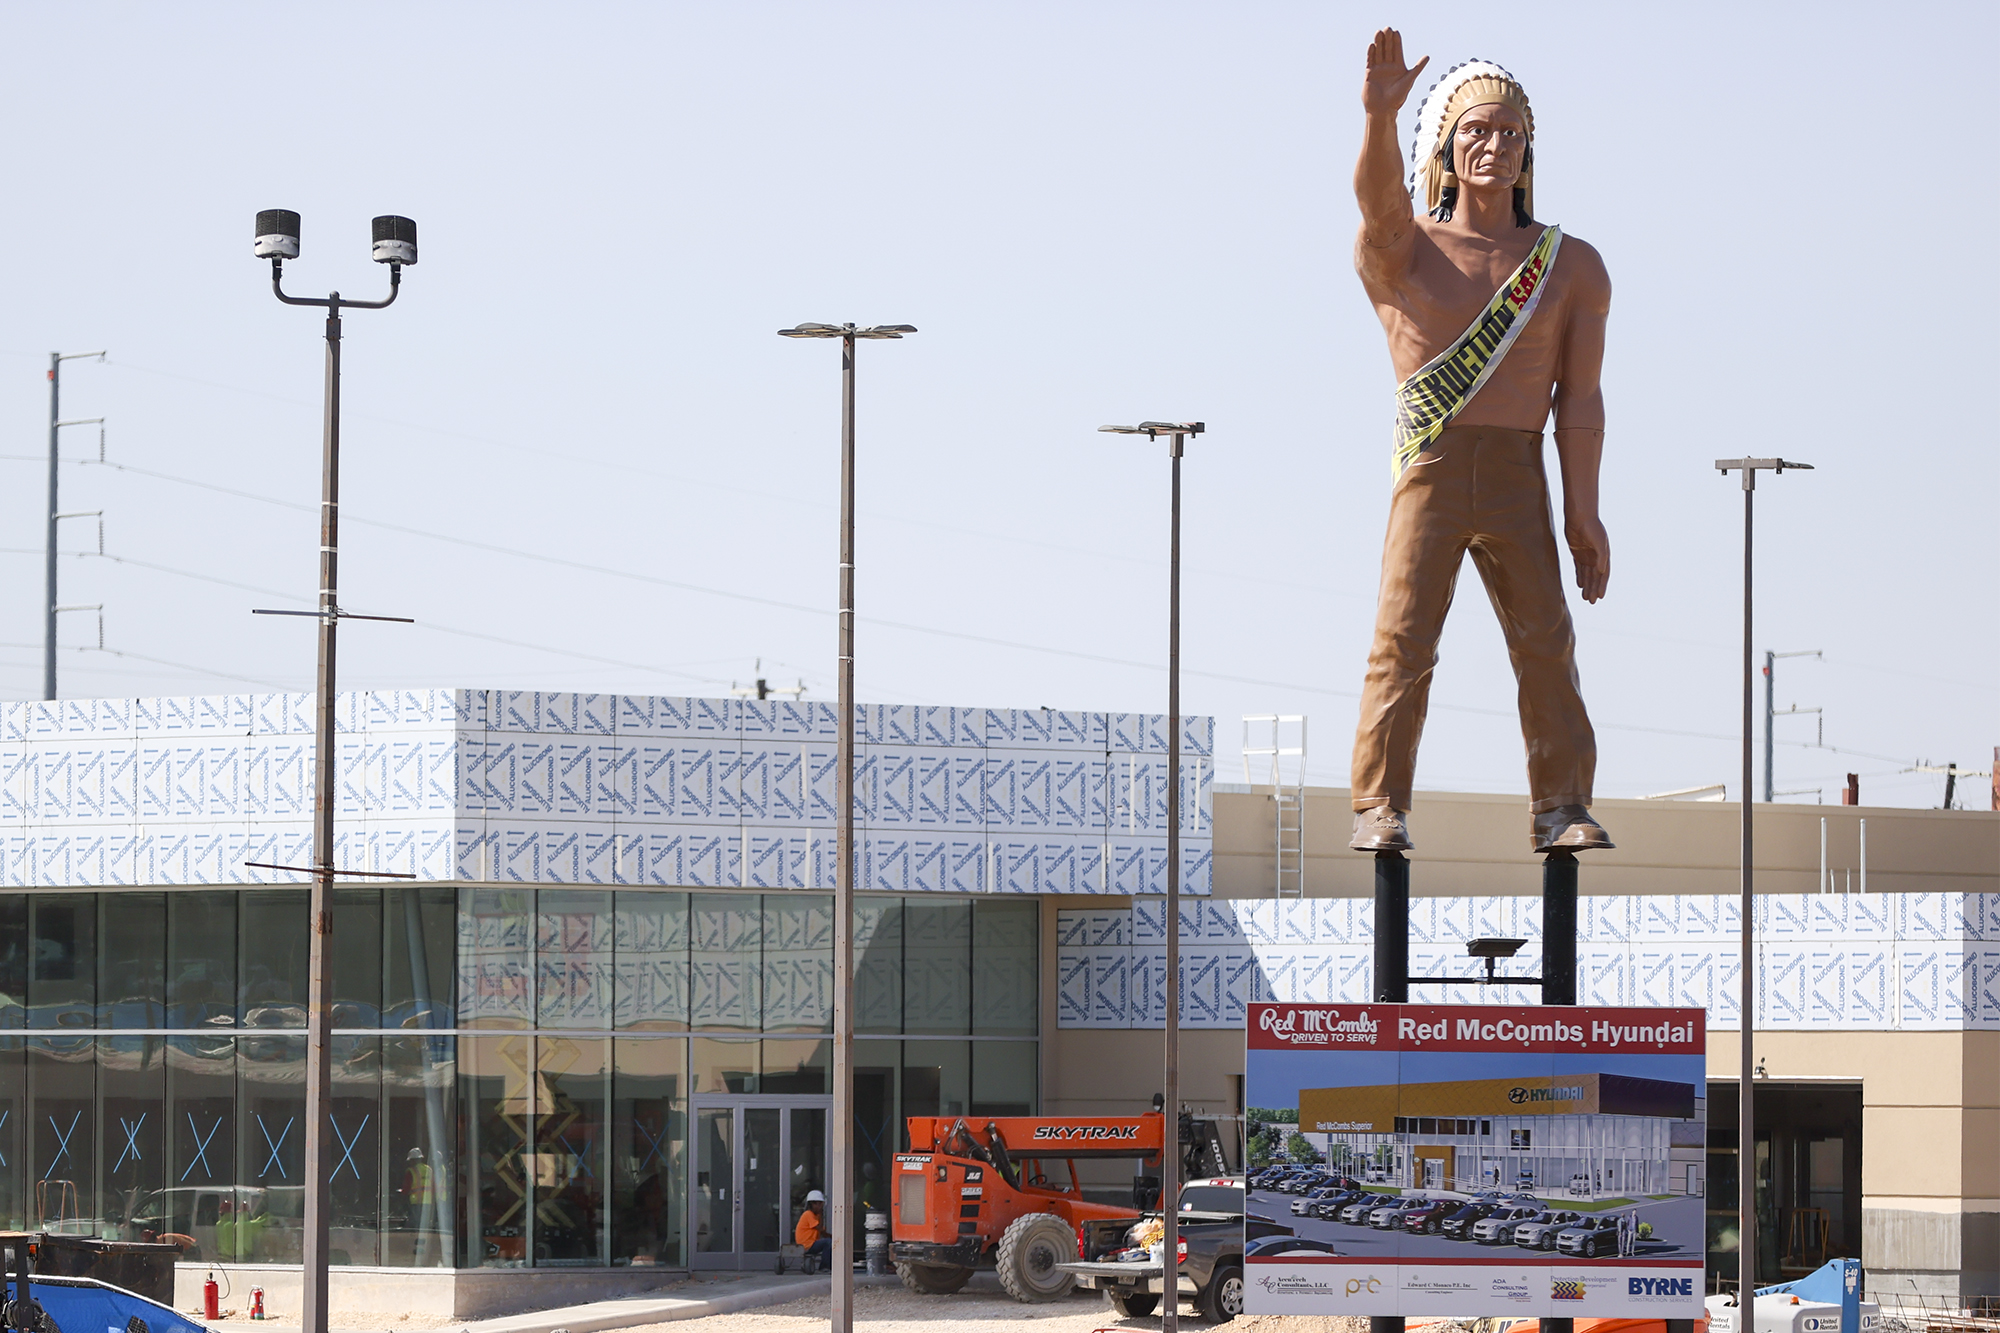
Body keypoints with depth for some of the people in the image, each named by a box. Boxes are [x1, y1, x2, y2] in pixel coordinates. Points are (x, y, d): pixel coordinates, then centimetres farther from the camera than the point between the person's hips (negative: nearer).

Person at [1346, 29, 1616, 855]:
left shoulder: (1572, 268, 10)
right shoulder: (1402, 252, 5)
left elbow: (1580, 398, 5)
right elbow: (1377, 199, -19)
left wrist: (1583, 512, -5)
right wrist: (1379, 115, -41)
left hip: (1518, 479, 2)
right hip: (1427, 473, -1)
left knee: (1544, 640, -7)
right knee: (1404, 639, -11)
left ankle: (1560, 808, -4)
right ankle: (1379, 809, -11)